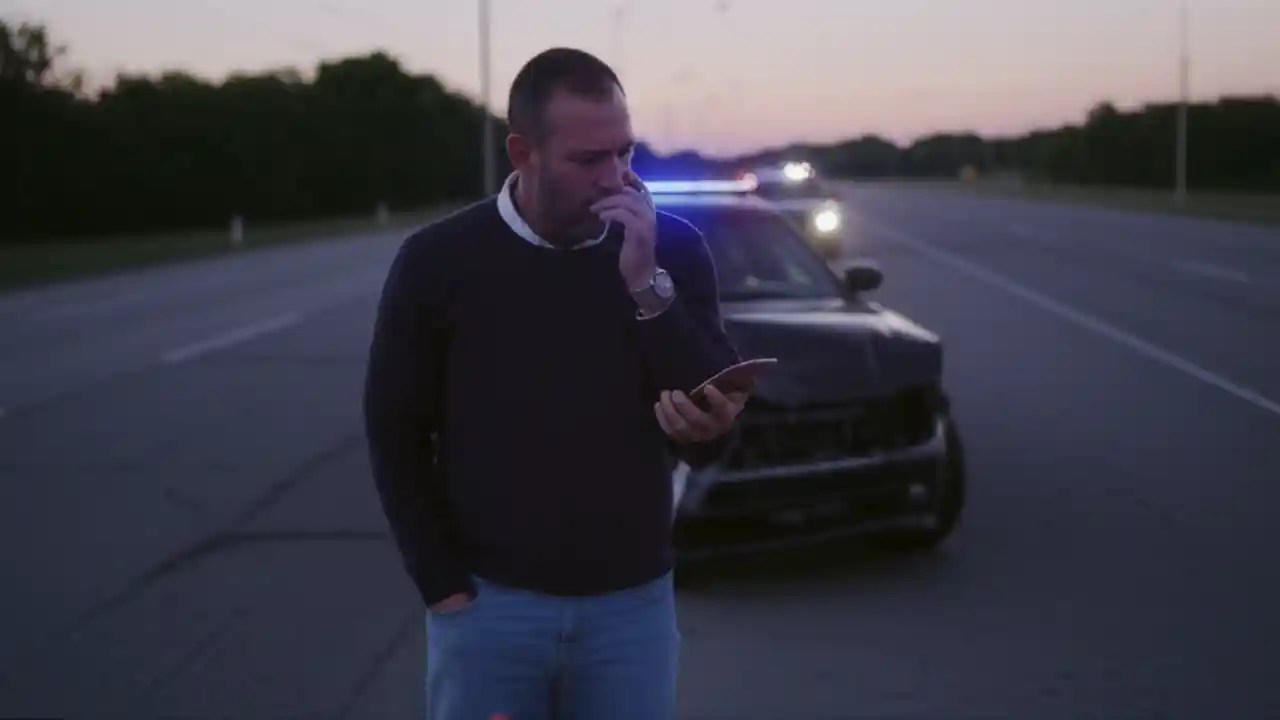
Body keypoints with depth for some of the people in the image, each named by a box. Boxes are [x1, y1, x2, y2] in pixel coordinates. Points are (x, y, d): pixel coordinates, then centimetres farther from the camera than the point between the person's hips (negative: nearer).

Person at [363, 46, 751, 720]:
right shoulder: (439, 260, -7)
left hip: (632, 602, 1)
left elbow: (717, 428, -8)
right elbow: (395, 435, 1)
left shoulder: (671, 248, -3)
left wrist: (647, 286, -18)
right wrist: (441, 586, -3)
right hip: (487, 602, -1)